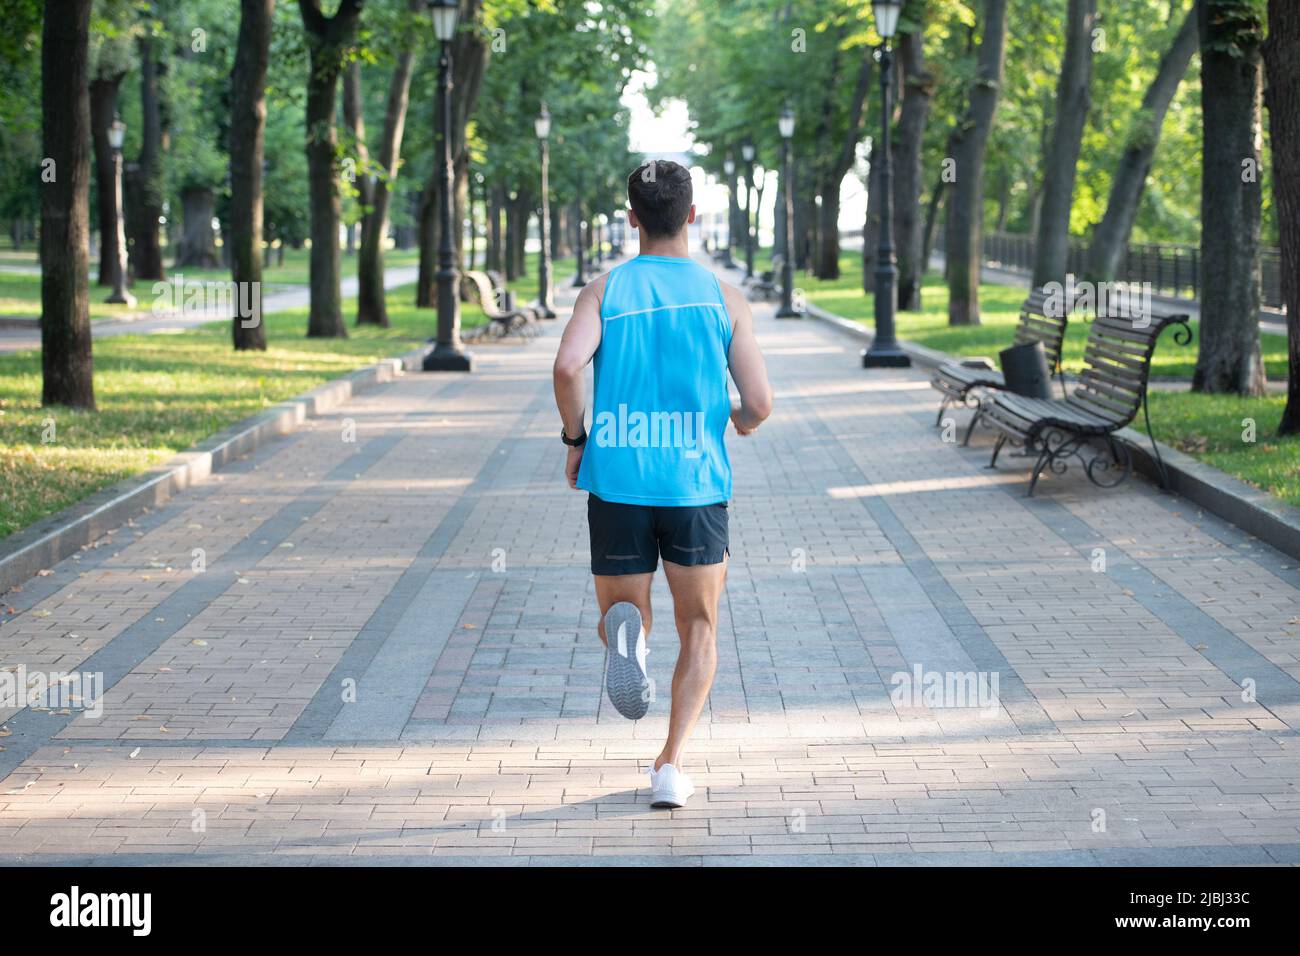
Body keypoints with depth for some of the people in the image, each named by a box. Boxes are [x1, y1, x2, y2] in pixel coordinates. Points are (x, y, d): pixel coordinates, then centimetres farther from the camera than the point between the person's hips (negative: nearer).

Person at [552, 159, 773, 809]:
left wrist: (576, 439, -1)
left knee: (621, 612, 16)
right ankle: (671, 766, 4)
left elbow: (568, 366, -17)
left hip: (617, 485, 0)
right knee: (699, 631, 16)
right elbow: (759, 404, -3)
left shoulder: (605, 290, 1)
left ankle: (625, 630, -22)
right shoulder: (724, 298, 2)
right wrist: (740, 421, 21)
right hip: (697, 486, 0)